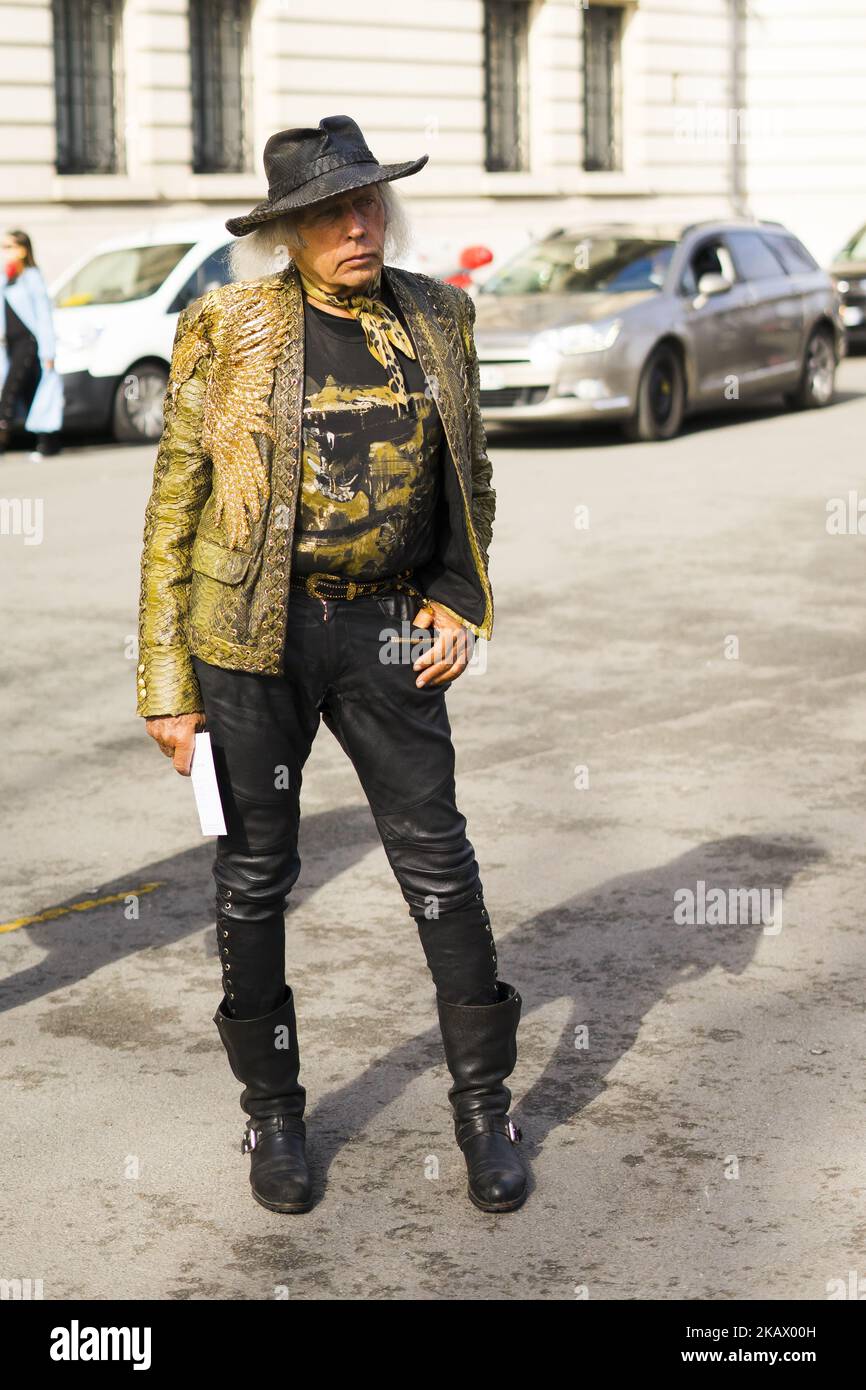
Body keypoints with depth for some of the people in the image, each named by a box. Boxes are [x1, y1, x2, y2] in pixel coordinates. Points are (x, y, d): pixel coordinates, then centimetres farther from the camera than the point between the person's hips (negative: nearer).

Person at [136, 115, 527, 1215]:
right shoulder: (228, 329, -6)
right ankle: (272, 1114, 24)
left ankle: (483, 1104, 20)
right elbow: (173, 508, -4)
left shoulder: (436, 317, 6)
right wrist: (167, 685, -7)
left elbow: (469, 478, 18)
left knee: (439, 864, 4)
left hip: (388, 631, 2)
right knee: (255, 875, 8)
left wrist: (461, 605, 5)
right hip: (257, 632, -2)